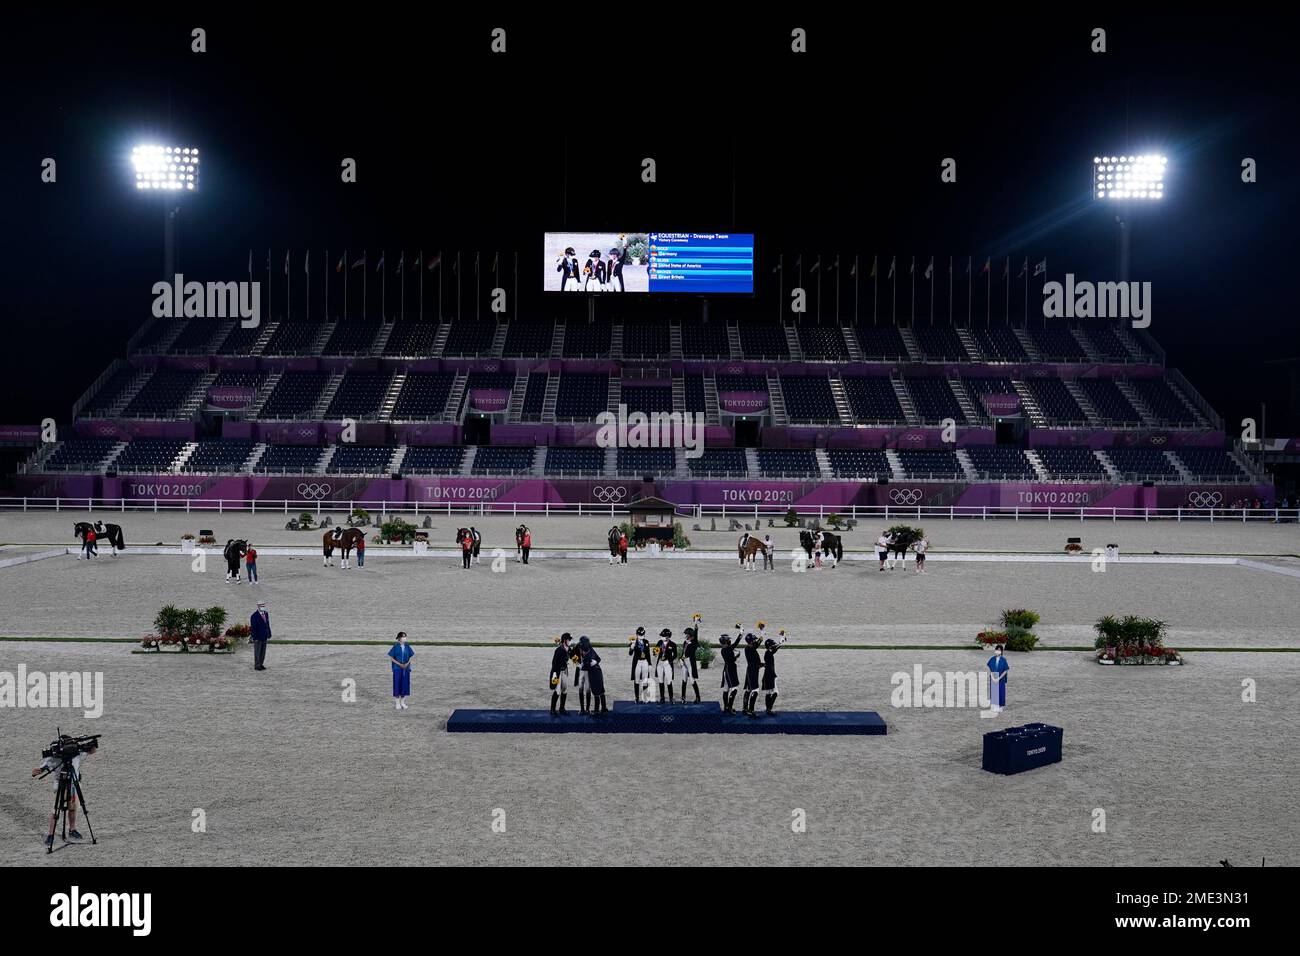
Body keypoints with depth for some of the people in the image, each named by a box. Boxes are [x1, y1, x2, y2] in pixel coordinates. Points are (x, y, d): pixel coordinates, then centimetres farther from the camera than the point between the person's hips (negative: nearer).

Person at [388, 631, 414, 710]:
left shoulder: (407, 647, 4)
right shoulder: (395, 647, -6)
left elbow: (410, 656, 9)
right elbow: (390, 657, -5)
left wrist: (407, 663, -10)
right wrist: (399, 664, -14)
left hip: (406, 668, 3)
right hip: (397, 669, -3)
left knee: (405, 685, 5)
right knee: (397, 685, -1)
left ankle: (402, 703, 16)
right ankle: (397, 703, 8)